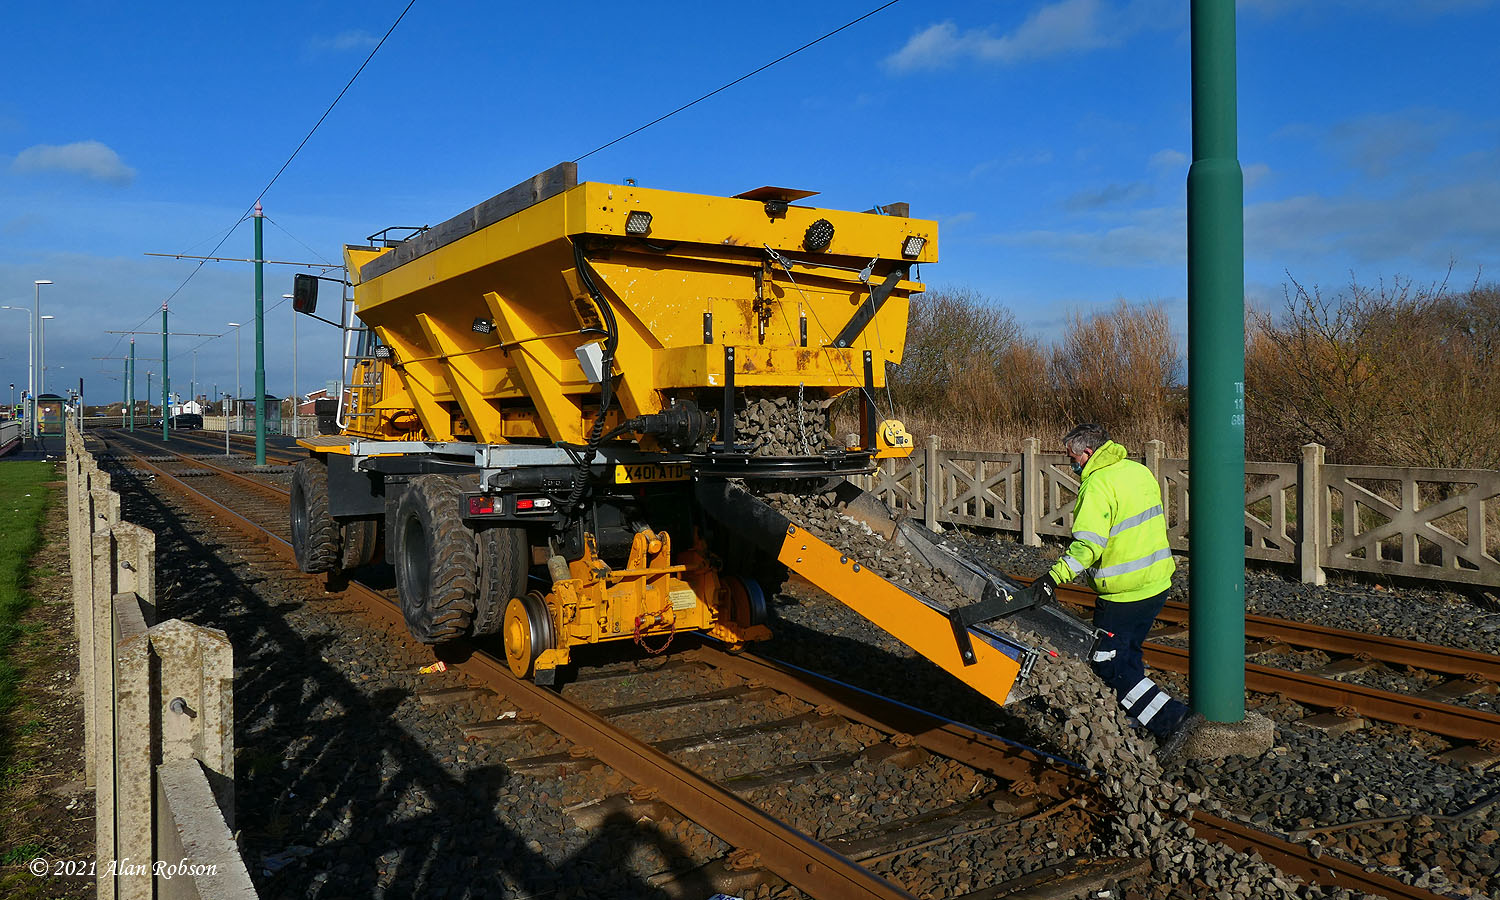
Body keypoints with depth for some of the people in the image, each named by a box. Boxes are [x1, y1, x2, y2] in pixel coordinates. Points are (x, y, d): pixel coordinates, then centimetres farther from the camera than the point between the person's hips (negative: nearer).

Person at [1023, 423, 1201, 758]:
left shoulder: (1097, 484, -19)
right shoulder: (1139, 471, 9)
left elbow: (1088, 544, -29)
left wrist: (1054, 577, -32)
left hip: (1124, 592, -9)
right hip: (1158, 582, 9)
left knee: (1107, 664, -1)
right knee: (1127, 654, 22)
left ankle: (1173, 719, -6)